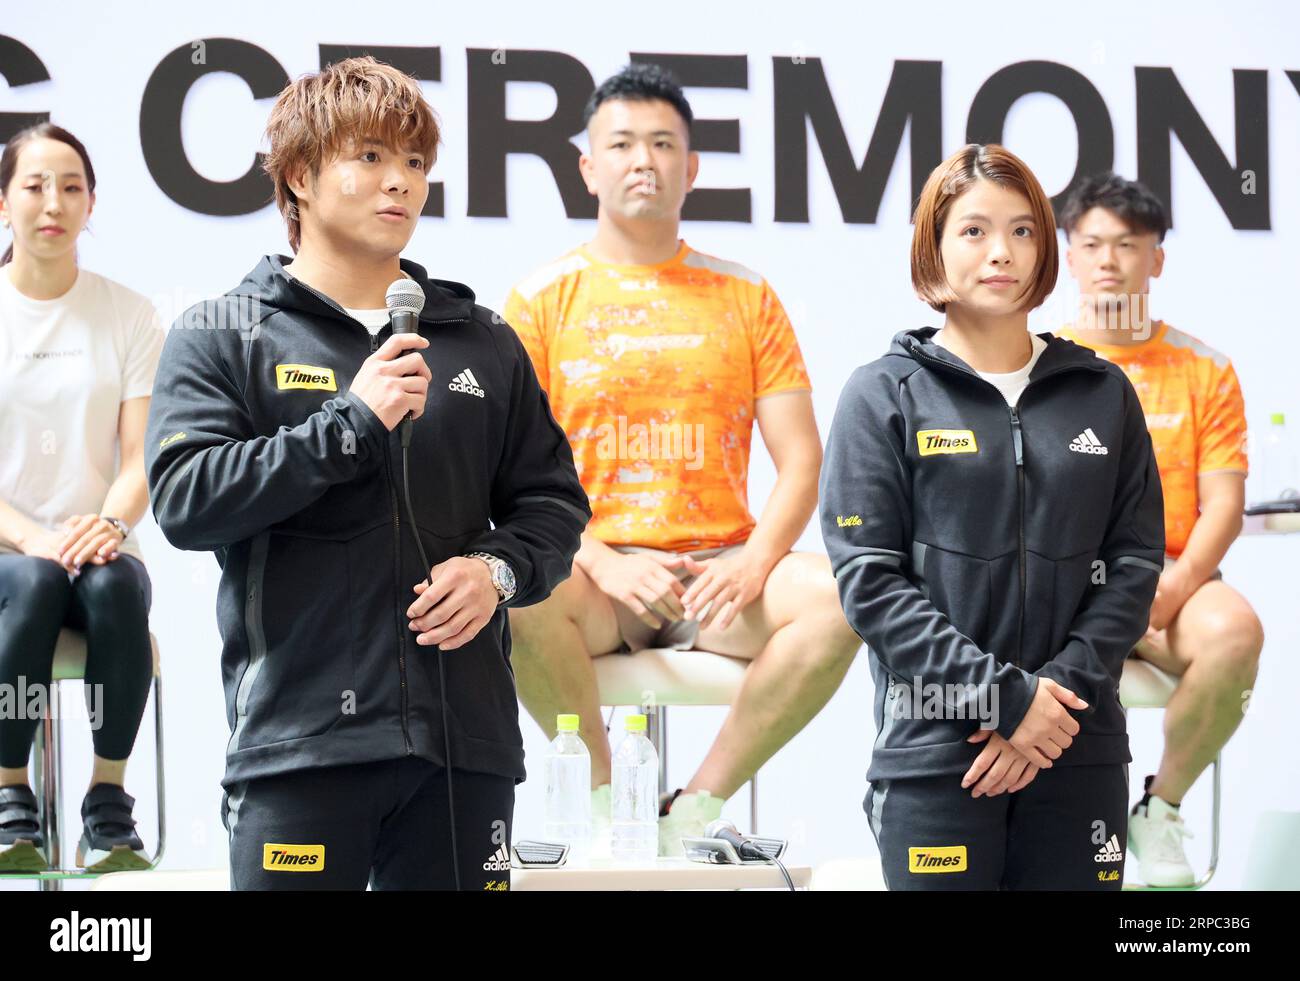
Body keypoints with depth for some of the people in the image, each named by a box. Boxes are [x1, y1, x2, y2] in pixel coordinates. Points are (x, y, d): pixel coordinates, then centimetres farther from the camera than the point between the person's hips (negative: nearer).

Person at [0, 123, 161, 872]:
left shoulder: (129, 316, 6)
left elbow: (142, 459, 0)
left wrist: (108, 523, -22)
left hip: (97, 546, 1)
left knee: (115, 584, -34)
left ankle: (110, 803, -25)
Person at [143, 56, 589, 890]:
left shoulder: (483, 344, 16)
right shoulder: (222, 337, 5)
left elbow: (552, 502, 20)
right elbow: (183, 500, -8)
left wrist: (498, 569, -2)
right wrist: (350, 423, -13)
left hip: (465, 737, 4)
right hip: (300, 738, -3)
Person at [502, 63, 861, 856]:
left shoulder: (746, 297, 12)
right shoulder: (542, 300, 7)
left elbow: (801, 461, 7)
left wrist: (755, 563, -13)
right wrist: (601, 562, -17)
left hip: (717, 570, 2)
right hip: (595, 565, -2)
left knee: (839, 596, -29)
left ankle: (699, 807, -16)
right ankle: (608, 806, -15)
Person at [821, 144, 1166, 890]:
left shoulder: (1102, 394, 11)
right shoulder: (885, 396, 3)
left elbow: (1135, 564, 6)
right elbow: (869, 579, -5)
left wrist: (1059, 689, -10)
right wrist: (1005, 696, -13)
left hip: (1080, 752, 3)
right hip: (934, 749, -2)